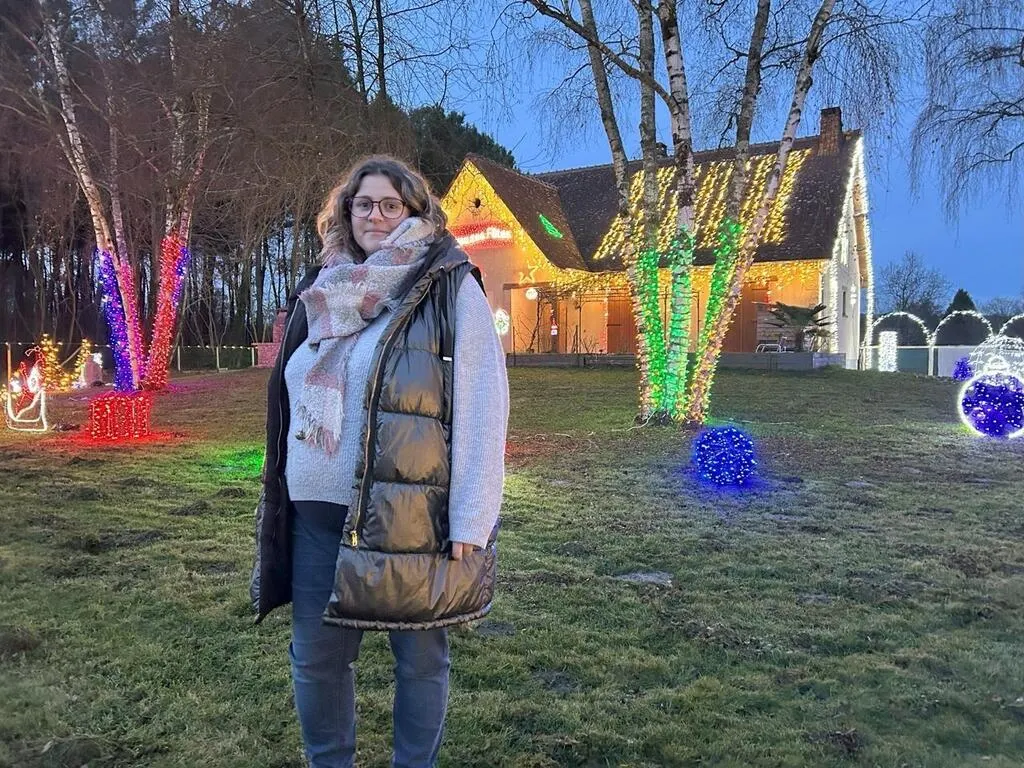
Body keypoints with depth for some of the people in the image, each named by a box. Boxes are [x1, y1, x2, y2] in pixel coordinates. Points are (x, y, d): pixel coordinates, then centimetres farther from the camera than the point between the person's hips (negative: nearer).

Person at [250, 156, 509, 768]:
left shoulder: (451, 289, -5)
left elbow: (482, 410, -11)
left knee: (420, 658, 10)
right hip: (318, 513, 6)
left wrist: (470, 520, -15)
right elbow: (295, 403, 17)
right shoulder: (322, 295, 12)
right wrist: (281, 499, 16)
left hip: (412, 513, -5)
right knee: (315, 656, 14)